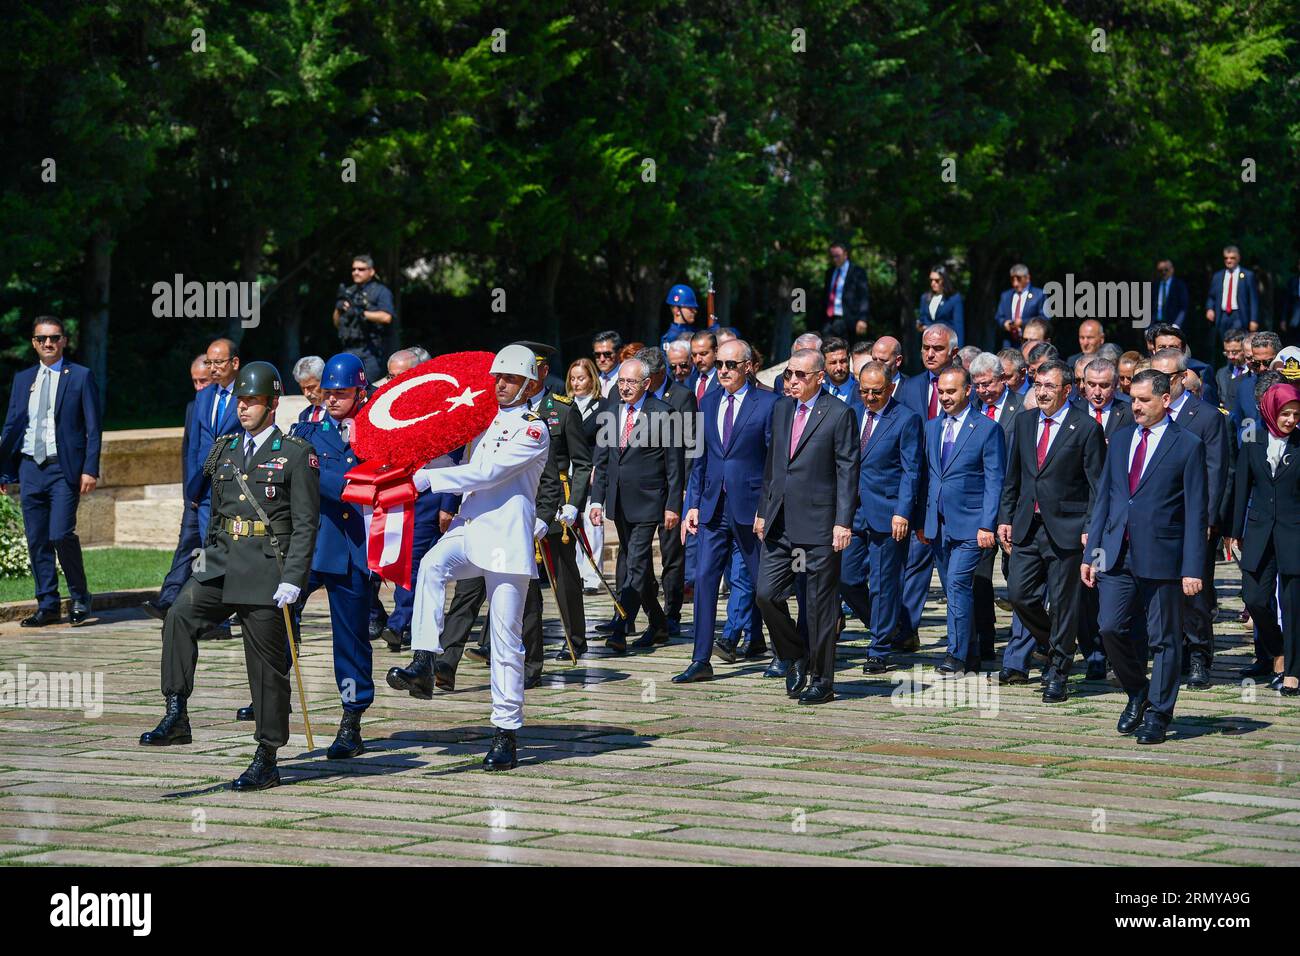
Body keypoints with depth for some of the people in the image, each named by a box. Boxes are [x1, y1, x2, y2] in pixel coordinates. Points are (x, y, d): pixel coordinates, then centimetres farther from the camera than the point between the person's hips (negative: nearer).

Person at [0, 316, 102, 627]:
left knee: (61, 534, -15)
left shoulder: (81, 376, 2)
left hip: (64, 468, -5)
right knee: (37, 540, 4)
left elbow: (93, 426, -1)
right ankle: (47, 605, 11)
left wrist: (90, 469, -10)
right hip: (30, 468, 5)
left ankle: (80, 598, 2)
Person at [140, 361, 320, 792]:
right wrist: (206, 555, 13)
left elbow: (306, 525, -6)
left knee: (267, 665, 0)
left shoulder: (296, 455, -3)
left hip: (266, 571, -5)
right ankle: (176, 716, -22)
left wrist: (292, 579, -15)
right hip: (221, 563, 5)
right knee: (180, 615, -22)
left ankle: (267, 761, 8)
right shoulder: (224, 448, 14)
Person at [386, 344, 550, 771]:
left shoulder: (533, 429, -3)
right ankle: (423, 664, -34)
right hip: (469, 529, 5)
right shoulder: (484, 422, 20)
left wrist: (428, 479, -14)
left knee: (506, 638, -2)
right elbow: (464, 466, 28)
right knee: (431, 566, -30)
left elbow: (488, 473, -13)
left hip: (507, 538, -5)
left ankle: (507, 732, 4)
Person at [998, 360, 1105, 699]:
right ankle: (1057, 648, 28)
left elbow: (1097, 485, -7)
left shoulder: (1086, 428, -7)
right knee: (1019, 594, 3)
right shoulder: (1024, 422, 10)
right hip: (1027, 526, 5)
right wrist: (1005, 518, 11)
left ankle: (1058, 674, 11)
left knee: (1063, 603, 0)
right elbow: (1012, 476, 16)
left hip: (1066, 528, -5)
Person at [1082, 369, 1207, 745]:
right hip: (1118, 555, 4)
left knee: (1163, 640, 3)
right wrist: (1090, 553, 10)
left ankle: (1157, 716, 13)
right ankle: (1137, 693, 20)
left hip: (1161, 556, -4)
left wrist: (1192, 568, -10)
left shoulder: (1188, 445, -3)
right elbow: (1104, 498, 16)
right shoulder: (1120, 439, 13)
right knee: (1111, 628, -4)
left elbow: (1195, 511, -5)